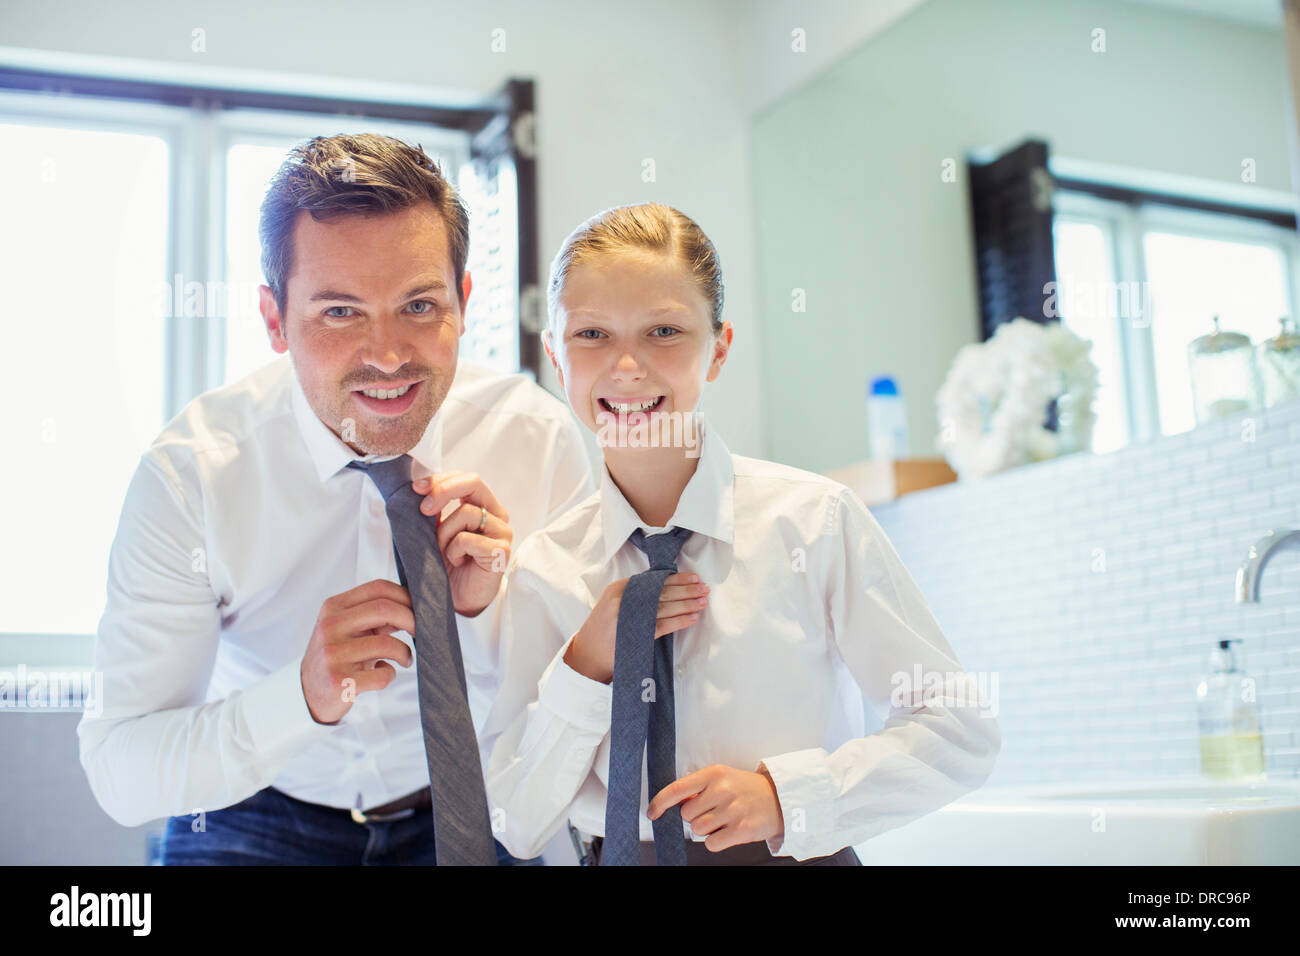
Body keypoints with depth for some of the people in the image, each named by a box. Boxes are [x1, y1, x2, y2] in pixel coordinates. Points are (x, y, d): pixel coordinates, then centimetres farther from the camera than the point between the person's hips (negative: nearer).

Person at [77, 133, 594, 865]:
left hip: (465, 811, 2)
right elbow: (119, 775, -18)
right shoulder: (190, 474, -18)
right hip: (261, 821, -2)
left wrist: (486, 608, -26)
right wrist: (303, 697, -33)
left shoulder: (540, 439, -14)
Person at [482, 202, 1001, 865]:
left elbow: (962, 734, -3)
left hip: (799, 857, -1)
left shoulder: (816, 521, -7)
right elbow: (515, 828, 1)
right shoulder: (542, 570, -1)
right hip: (616, 859, 2)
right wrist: (585, 668, -11)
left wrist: (786, 793, -13)